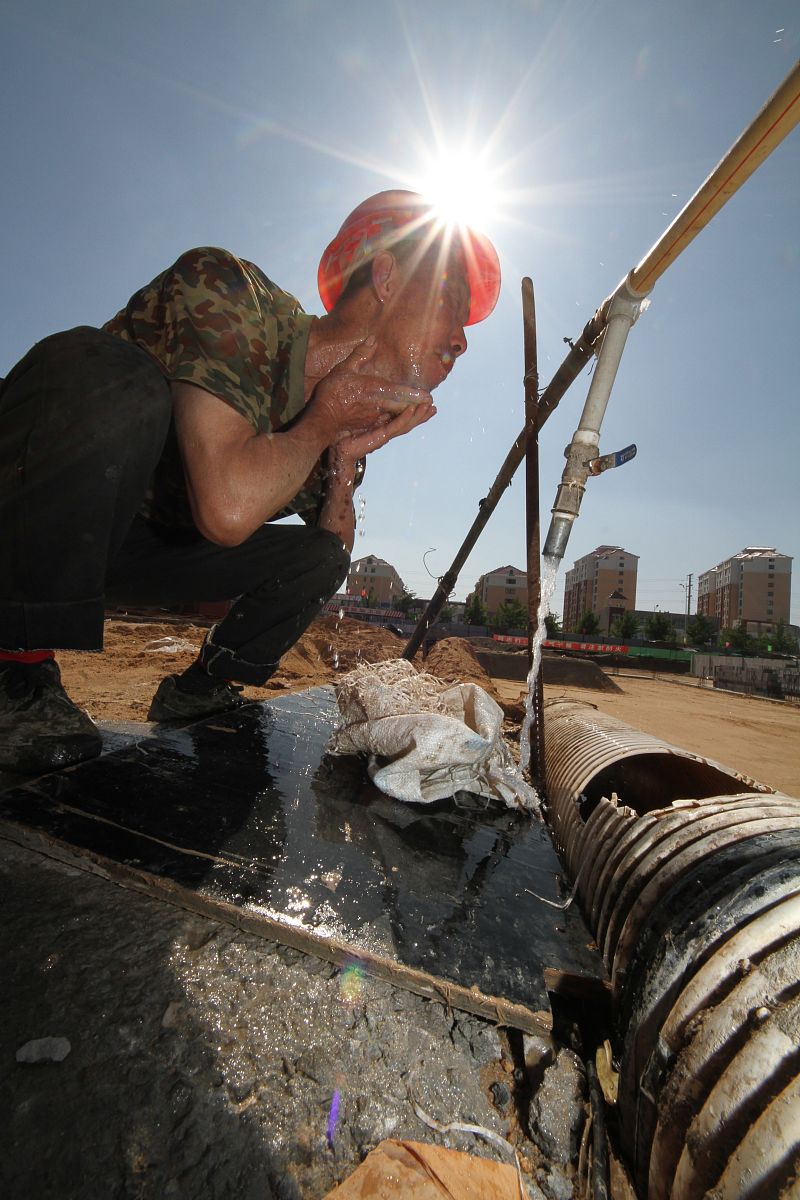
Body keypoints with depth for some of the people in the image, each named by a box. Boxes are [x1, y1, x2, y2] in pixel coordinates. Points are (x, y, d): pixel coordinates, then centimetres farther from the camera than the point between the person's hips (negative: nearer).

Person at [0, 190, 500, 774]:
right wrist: (319, 425, -22)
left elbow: (336, 552, 1)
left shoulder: (343, 418, -5)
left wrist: (349, 459, -13)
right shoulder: (228, 291, -25)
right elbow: (228, 510, -40)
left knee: (317, 557, -6)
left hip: (130, 542, 5)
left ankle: (198, 692, 9)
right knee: (117, 378, -34)